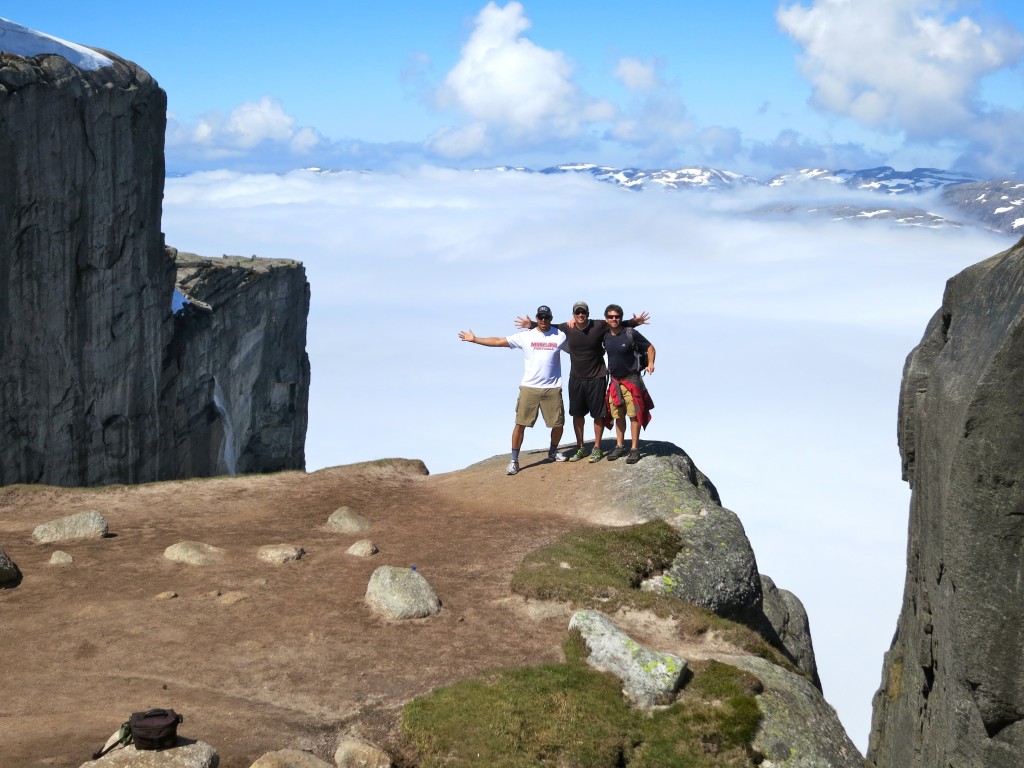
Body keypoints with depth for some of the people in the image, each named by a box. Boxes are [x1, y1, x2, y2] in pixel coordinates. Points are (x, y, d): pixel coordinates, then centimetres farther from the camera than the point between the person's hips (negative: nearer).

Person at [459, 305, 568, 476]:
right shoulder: (525, 336, 1)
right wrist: (475, 339, 0)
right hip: (529, 387, -1)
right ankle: (514, 460, 5)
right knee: (520, 424, -4)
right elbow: (499, 341, 2)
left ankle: (553, 452, 34)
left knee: (558, 424, 7)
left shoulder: (560, 336, 3)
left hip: (552, 389, 1)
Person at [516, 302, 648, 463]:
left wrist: (635, 322, -14)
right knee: (577, 414, 9)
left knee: (598, 414, 2)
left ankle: (597, 448, 15)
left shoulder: (599, 326, -10)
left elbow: (620, 324, -1)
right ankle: (580, 448, 22)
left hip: (596, 378, -3)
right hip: (576, 379, 3)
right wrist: (532, 324, 7)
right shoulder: (567, 328, -4)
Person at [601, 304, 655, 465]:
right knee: (618, 415, 10)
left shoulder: (631, 334, -10)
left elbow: (650, 347, -1)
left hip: (631, 380, -5)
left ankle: (634, 449, -3)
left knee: (634, 415, -6)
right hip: (615, 381, 5)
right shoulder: (605, 336, 4)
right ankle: (620, 446, 21)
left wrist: (650, 364, -13)